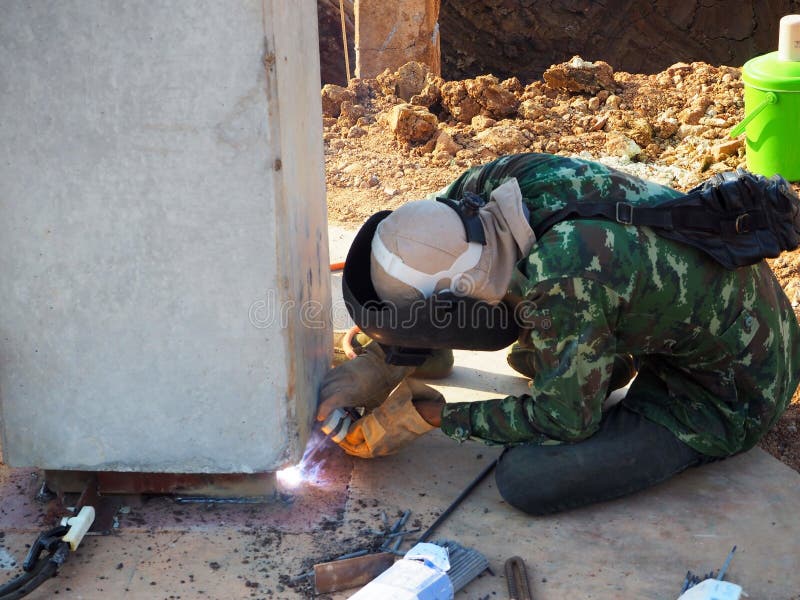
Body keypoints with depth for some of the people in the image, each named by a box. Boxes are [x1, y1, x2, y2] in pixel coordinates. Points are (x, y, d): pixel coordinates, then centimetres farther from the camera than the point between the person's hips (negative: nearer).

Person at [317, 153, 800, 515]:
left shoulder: (557, 289, -37)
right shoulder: (513, 178, -15)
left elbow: (566, 420, -21)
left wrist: (430, 416, -13)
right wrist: (376, 364, -2)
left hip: (732, 398, -7)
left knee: (526, 481, -18)